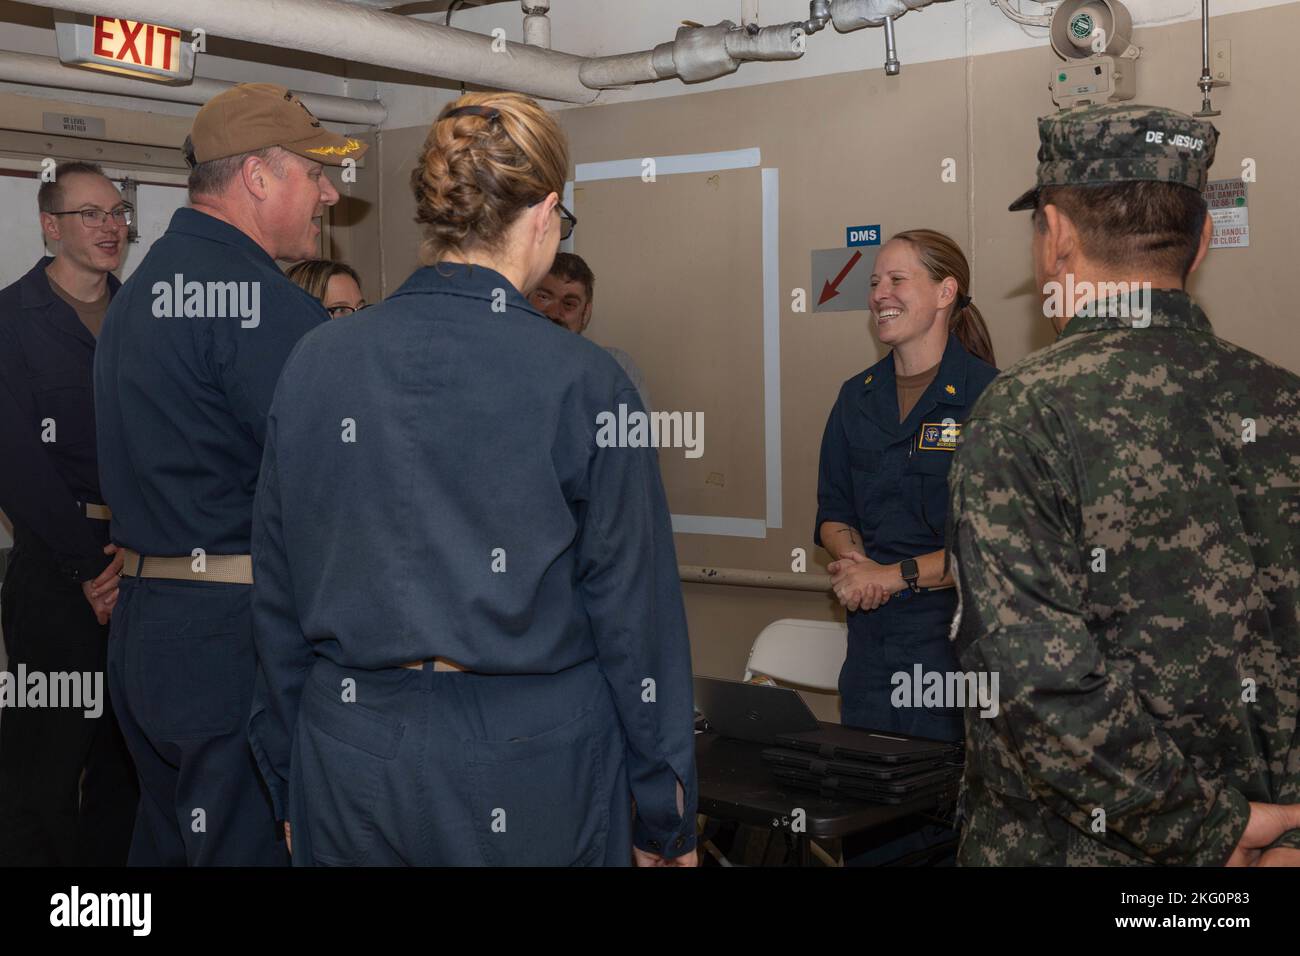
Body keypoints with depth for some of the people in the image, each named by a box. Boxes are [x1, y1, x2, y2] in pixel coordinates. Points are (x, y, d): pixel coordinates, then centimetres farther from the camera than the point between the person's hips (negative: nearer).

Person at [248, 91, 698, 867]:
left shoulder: (315, 365, -3)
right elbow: (635, 609, -9)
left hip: (350, 769, 4)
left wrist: (291, 782, 16)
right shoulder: (584, 382, -13)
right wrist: (667, 817, 2)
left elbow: (278, 599, 4)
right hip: (531, 770, -3)